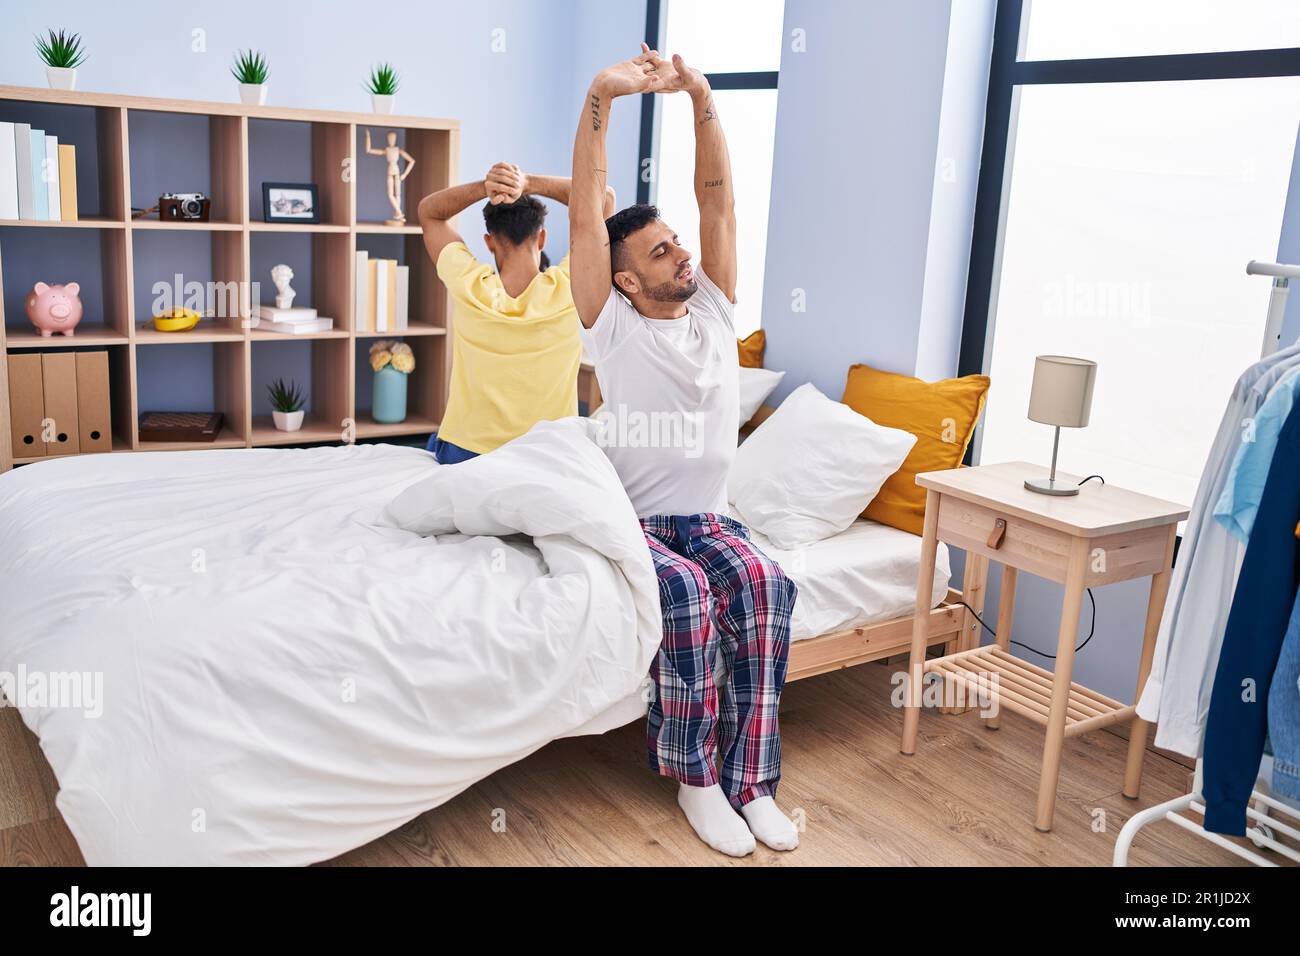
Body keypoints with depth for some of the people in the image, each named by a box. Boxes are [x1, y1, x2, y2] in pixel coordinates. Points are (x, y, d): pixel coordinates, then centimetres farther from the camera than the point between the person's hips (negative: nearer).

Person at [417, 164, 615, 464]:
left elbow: (429, 211, 2)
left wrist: (483, 187, -17)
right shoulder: (567, 289, -20)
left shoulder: (469, 287, -18)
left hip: (463, 453, 1)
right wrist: (528, 183, -14)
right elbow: (604, 197, -5)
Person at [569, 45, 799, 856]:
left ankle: (749, 778, -19)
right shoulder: (613, 326, -5)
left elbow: (718, 194, 1)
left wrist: (701, 98, -9)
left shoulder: (714, 307, 6)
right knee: (686, 591, -33)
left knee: (765, 583, -26)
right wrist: (600, 100, -22)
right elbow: (587, 214, -14)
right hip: (630, 521, -4)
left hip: (709, 517, 4)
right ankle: (694, 779, -17)